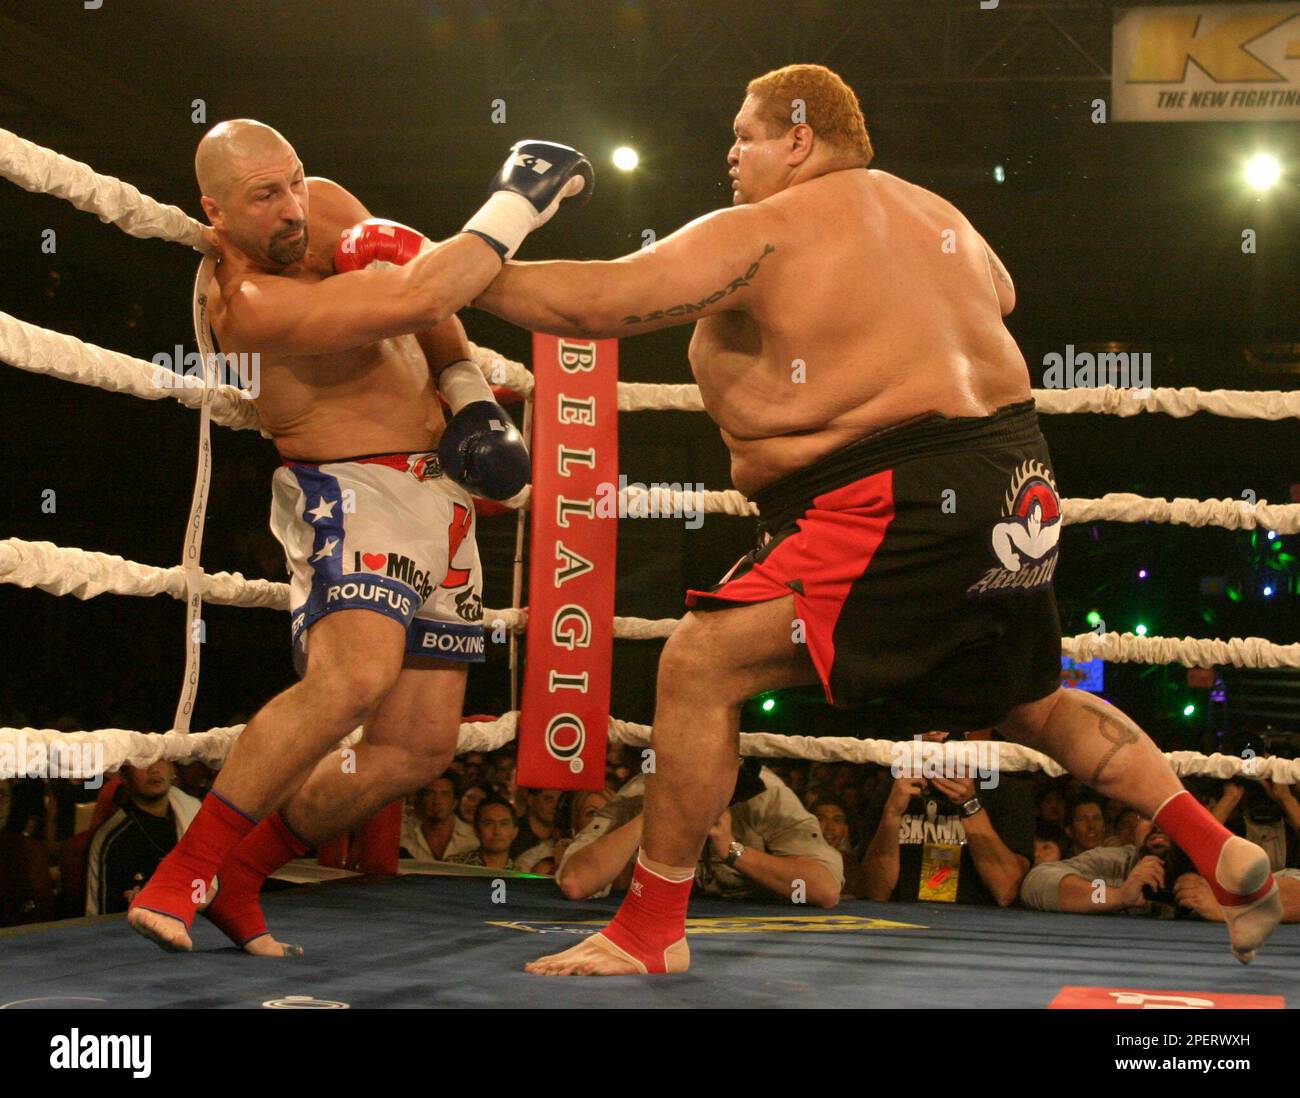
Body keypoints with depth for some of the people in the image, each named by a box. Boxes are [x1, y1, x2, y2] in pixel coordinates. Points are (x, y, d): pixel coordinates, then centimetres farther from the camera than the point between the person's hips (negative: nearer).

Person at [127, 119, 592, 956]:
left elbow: (431, 295, 18)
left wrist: (470, 393, 4)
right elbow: (415, 299, -34)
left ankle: (241, 869, 17)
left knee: (418, 748, 3)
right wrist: (515, 206, -26)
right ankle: (180, 877, -24)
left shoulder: (328, 206, 4)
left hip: (440, 490, 8)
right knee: (353, 676, -35)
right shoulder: (250, 301, -23)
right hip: (350, 490, -8)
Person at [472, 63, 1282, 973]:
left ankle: (650, 931, -4)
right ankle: (1229, 860, 28)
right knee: (1033, 703, 29)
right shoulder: (934, 212, 17)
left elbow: (600, 301, -13)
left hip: (907, 501, -9)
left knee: (701, 663, -8)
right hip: (1015, 488, 9)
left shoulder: (763, 231, -7)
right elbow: (1000, 294, 37)